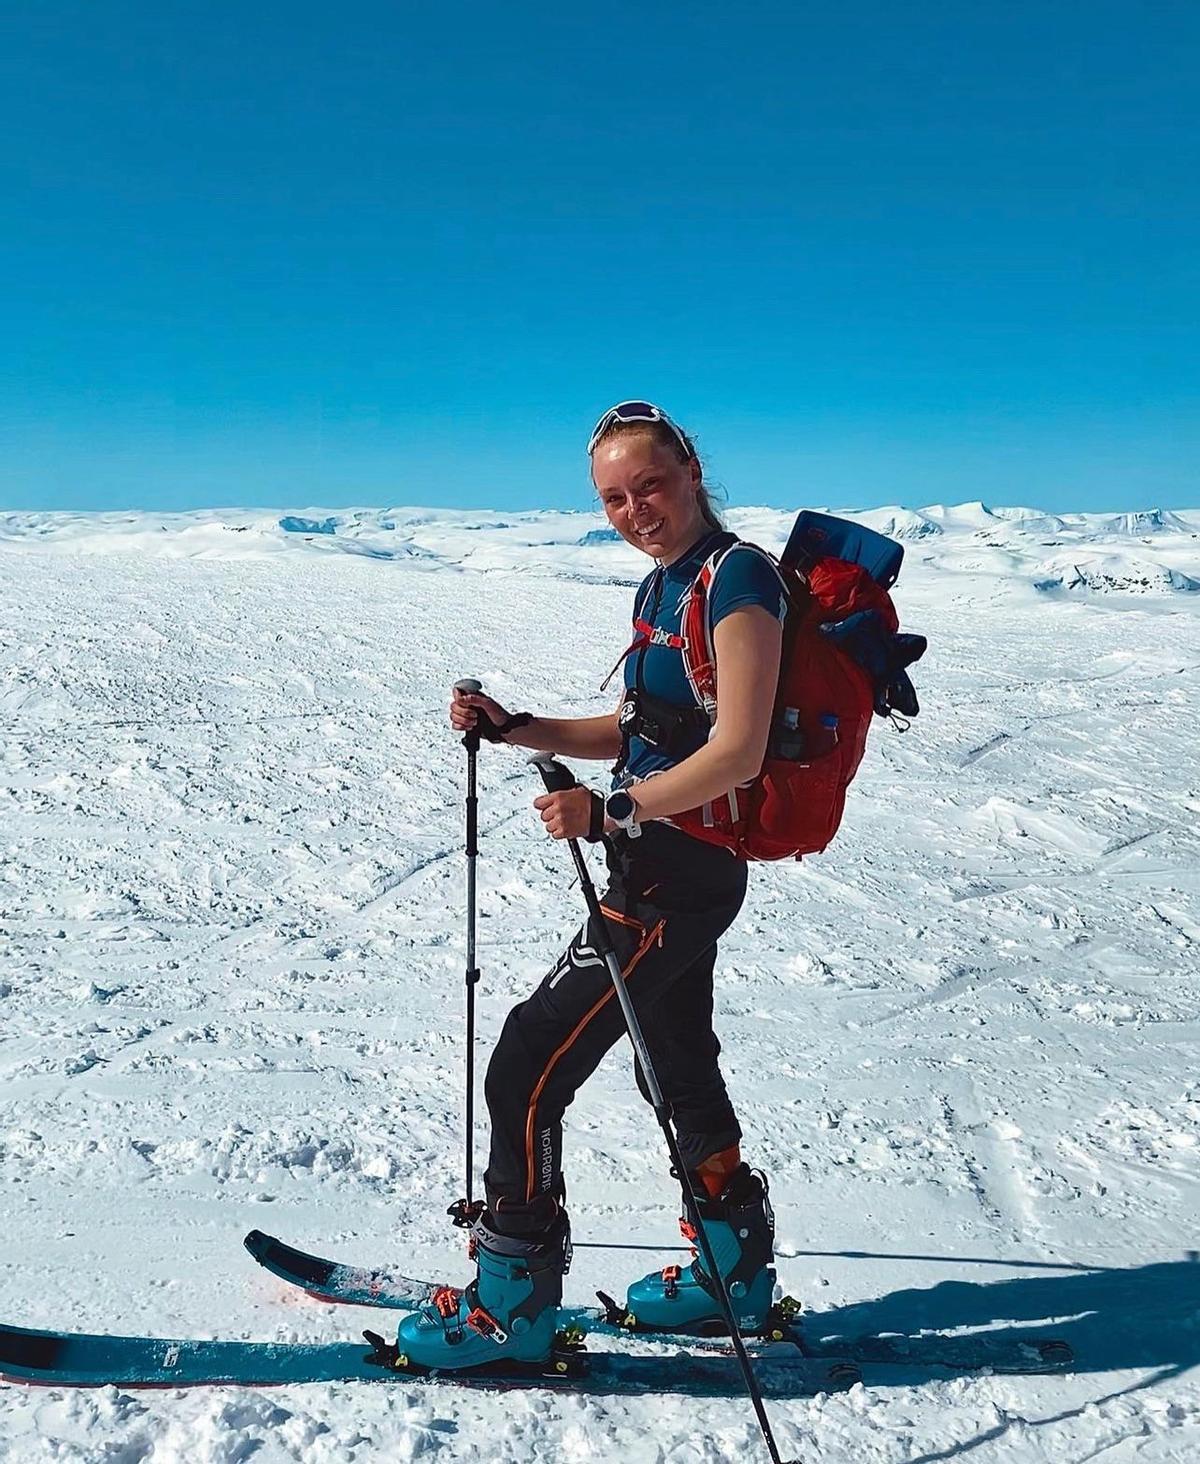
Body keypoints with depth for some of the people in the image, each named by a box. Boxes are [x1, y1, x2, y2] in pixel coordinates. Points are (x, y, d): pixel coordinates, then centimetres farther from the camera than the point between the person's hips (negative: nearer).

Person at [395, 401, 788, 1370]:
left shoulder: (737, 578, -15)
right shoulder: (662, 587, 12)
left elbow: (736, 754, -23)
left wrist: (612, 810, -30)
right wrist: (513, 728, 10)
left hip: (682, 875, -10)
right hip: (660, 865, 10)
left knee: (527, 1070, -5)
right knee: (678, 1069, 22)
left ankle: (514, 1303, 10)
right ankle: (736, 1268, 40)